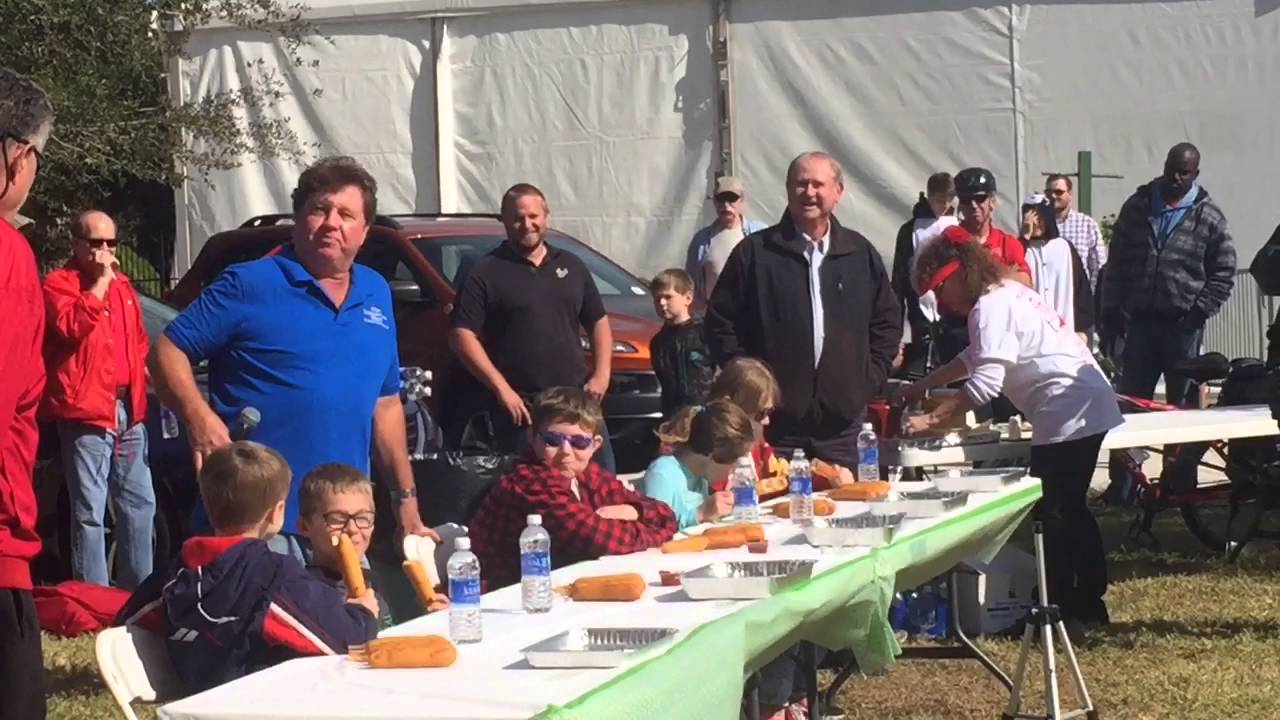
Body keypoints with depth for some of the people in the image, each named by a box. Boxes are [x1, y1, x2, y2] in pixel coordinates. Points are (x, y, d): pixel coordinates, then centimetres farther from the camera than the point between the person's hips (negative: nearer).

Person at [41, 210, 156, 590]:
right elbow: (72, 328, -22)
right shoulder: (58, 284, -4)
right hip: (86, 412, -8)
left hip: (128, 409, 8)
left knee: (140, 504, 13)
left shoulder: (122, 285, 19)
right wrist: (99, 284, -17)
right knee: (90, 513, -9)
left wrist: (145, 369, 14)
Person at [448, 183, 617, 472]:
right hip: (520, 407, -4)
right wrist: (501, 388, -16)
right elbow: (462, 336, -9)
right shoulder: (487, 273, -2)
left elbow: (598, 321, 19)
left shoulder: (571, 265, 14)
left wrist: (602, 373, 3)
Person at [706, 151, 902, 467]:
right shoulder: (755, 252, 2)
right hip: (775, 419, -2)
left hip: (841, 420, 2)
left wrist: (871, 377, 7)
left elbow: (888, 321, 18)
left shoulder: (861, 254, 10)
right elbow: (720, 323, 4)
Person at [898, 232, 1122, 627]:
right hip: (1090, 409, 10)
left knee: (1052, 514, -3)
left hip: (1067, 416, -10)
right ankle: (1088, 603, 24)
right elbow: (974, 357, 30)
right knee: (1071, 509, 18)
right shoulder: (1009, 292, 17)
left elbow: (986, 382, -24)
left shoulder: (991, 307, -14)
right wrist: (920, 386, 27)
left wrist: (930, 420, -22)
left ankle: (1058, 609, 1)